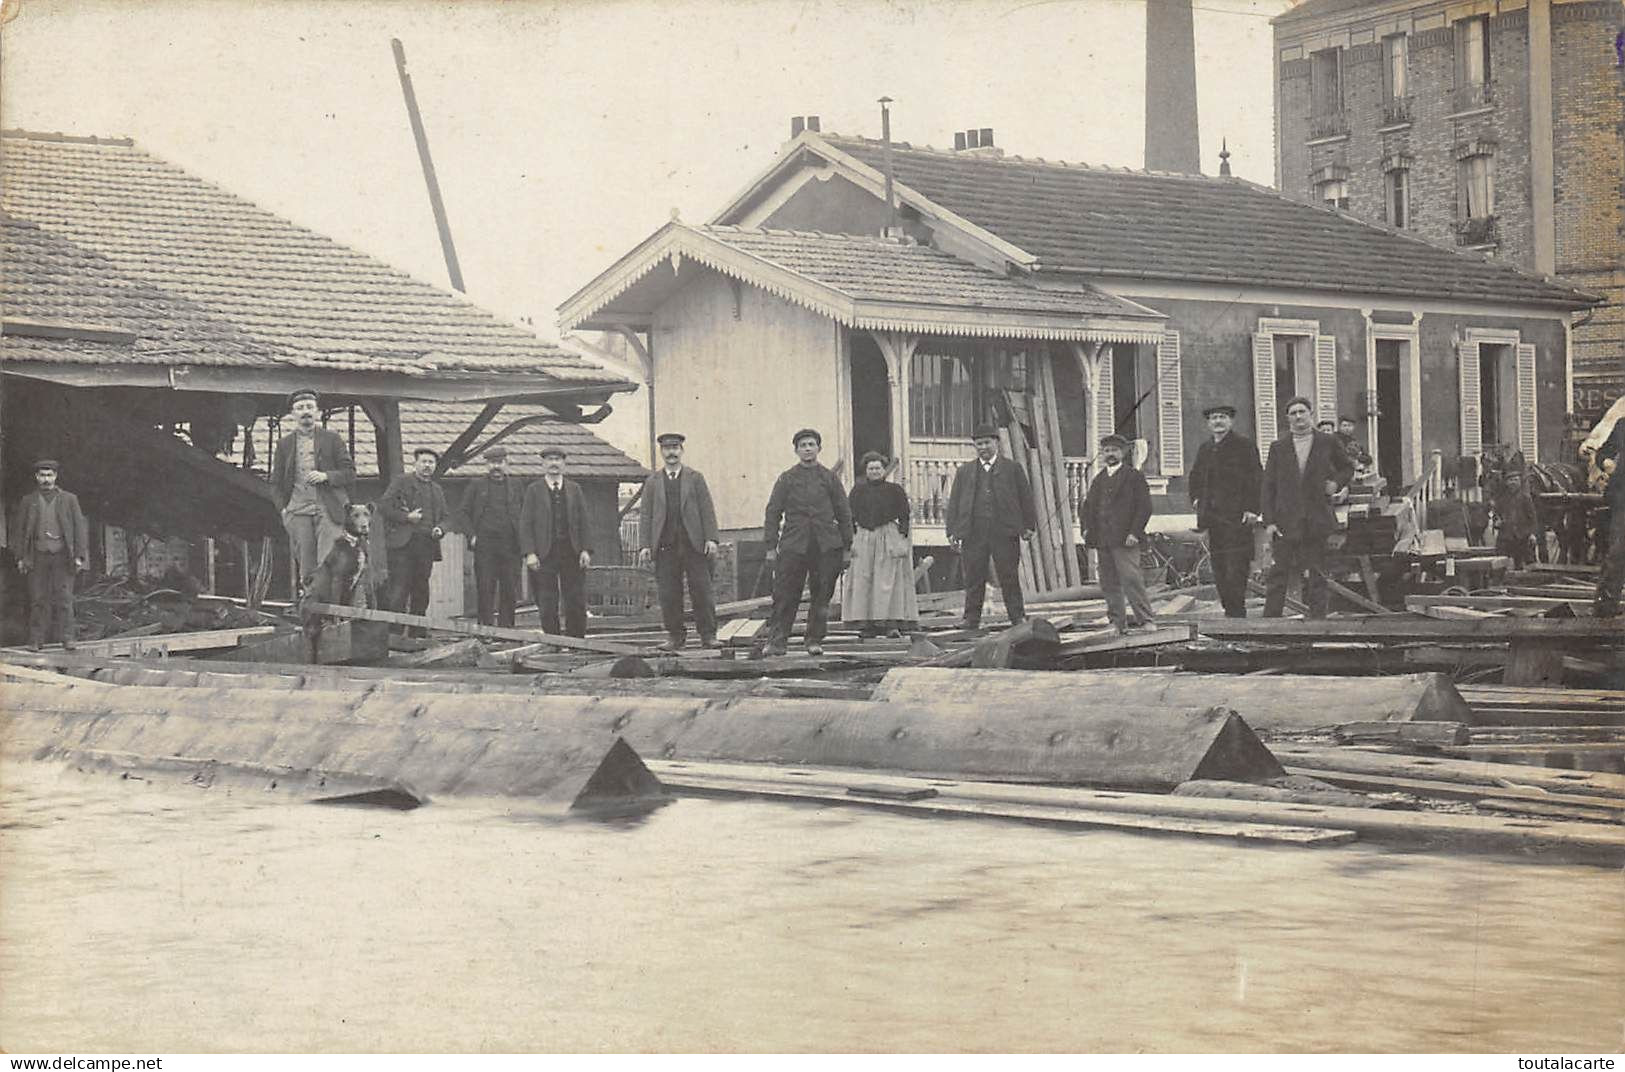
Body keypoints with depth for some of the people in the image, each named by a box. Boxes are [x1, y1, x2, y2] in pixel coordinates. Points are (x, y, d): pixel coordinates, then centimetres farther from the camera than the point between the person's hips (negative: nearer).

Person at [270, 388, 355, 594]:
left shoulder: (333, 439, 9)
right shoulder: (284, 444, 14)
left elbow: (350, 473, 6)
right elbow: (276, 482, 16)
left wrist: (326, 476, -11)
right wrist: (282, 508, 2)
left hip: (328, 510, -2)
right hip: (298, 512, 2)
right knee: (306, 569, -1)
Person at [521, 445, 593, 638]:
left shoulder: (574, 489, 12)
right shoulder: (533, 490, 5)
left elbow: (583, 522, 10)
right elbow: (525, 524, 0)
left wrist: (585, 550, -2)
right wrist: (529, 553, -11)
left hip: (572, 553, 2)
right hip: (544, 554, -2)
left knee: (576, 603, 1)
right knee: (547, 606, 0)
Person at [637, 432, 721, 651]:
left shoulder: (695, 478, 11)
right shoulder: (652, 482, 13)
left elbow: (707, 510, 6)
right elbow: (645, 515, 9)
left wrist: (711, 539, -6)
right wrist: (644, 545, -2)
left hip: (694, 544, -1)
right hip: (665, 547, 1)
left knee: (702, 591, -2)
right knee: (668, 595, 0)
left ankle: (708, 635, 4)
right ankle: (675, 636, 8)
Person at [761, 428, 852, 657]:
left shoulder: (829, 478, 11)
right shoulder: (786, 479, 9)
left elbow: (844, 514, 13)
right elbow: (773, 513, 7)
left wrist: (847, 547, 8)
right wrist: (770, 546, -1)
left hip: (827, 546, 1)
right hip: (793, 545, -1)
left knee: (821, 596, 3)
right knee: (785, 596, -5)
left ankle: (815, 640, 12)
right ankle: (776, 641, -2)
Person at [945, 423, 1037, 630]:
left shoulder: (1012, 468, 11)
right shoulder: (964, 471, 15)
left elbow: (1026, 498, 10)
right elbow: (954, 502, 13)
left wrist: (1029, 525, 2)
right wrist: (952, 531, 4)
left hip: (1005, 534, -1)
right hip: (973, 535, 2)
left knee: (1010, 579, 0)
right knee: (973, 580, 2)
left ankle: (1018, 617, 6)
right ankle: (972, 620, 8)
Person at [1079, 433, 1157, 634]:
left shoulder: (1134, 476, 2)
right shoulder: (1098, 480, 20)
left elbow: (1144, 506, -4)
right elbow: (1087, 506, 22)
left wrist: (1134, 532, -14)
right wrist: (1086, 528, 4)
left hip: (1124, 540, -6)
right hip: (1102, 541, 6)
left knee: (1132, 579, -13)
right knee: (1109, 584, 5)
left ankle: (1146, 620, -8)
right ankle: (1118, 623, 11)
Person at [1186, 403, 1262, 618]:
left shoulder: (1244, 445, -2)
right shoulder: (1205, 449, 18)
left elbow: (1256, 478, -7)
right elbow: (1195, 478, 32)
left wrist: (1252, 509, -13)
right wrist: (1196, 499, 15)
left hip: (1237, 518, -6)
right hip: (1213, 517, 7)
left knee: (1236, 569, -10)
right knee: (1219, 571, 6)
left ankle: (1237, 614, -8)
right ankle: (1230, 611, 12)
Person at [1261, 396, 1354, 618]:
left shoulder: (1328, 443, 7)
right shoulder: (1278, 447, 6)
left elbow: (1347, 468, 21)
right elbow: (1268, 486, 4)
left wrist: (1336, 483, 0)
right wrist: (1269, 521, -4)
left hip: (1318, 522, 0)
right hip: (1286, 522, 0)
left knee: (1317, 575, 3)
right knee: (1279, 574, -1)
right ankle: (1270, 620, 3)